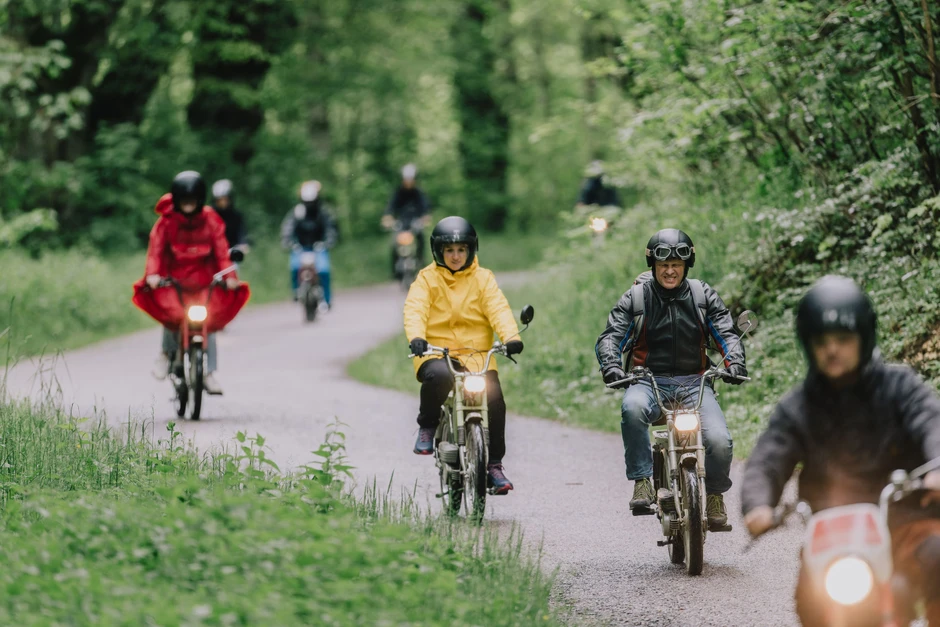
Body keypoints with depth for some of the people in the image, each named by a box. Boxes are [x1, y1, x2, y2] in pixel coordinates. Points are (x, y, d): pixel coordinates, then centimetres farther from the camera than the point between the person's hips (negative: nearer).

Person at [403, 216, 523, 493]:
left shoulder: (483, 278, 10)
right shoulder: (427, 279, 6)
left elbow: (499, 309, -4)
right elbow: (415, 309, -9)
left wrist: (511, 337, -24)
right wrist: (416, 337, -30)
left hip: (476, 354, 2)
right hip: (436, 352, -2)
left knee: (494, 399, -21)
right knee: (439, 376, -37)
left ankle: (494, 464, -6)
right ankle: (427, 425, -7)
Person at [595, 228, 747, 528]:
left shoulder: (703, 295, 10)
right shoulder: (635, 298, 6)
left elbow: (726, 333, 7)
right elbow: (610, 337, 0)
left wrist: (735, 362, -15)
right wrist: (611, 366, -22)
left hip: (694, 382, 1)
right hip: (650, 382, -1)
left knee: (719, 442, -23)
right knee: (632, 408, -39)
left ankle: (715, 494, 8)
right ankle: (642, 483, -29)